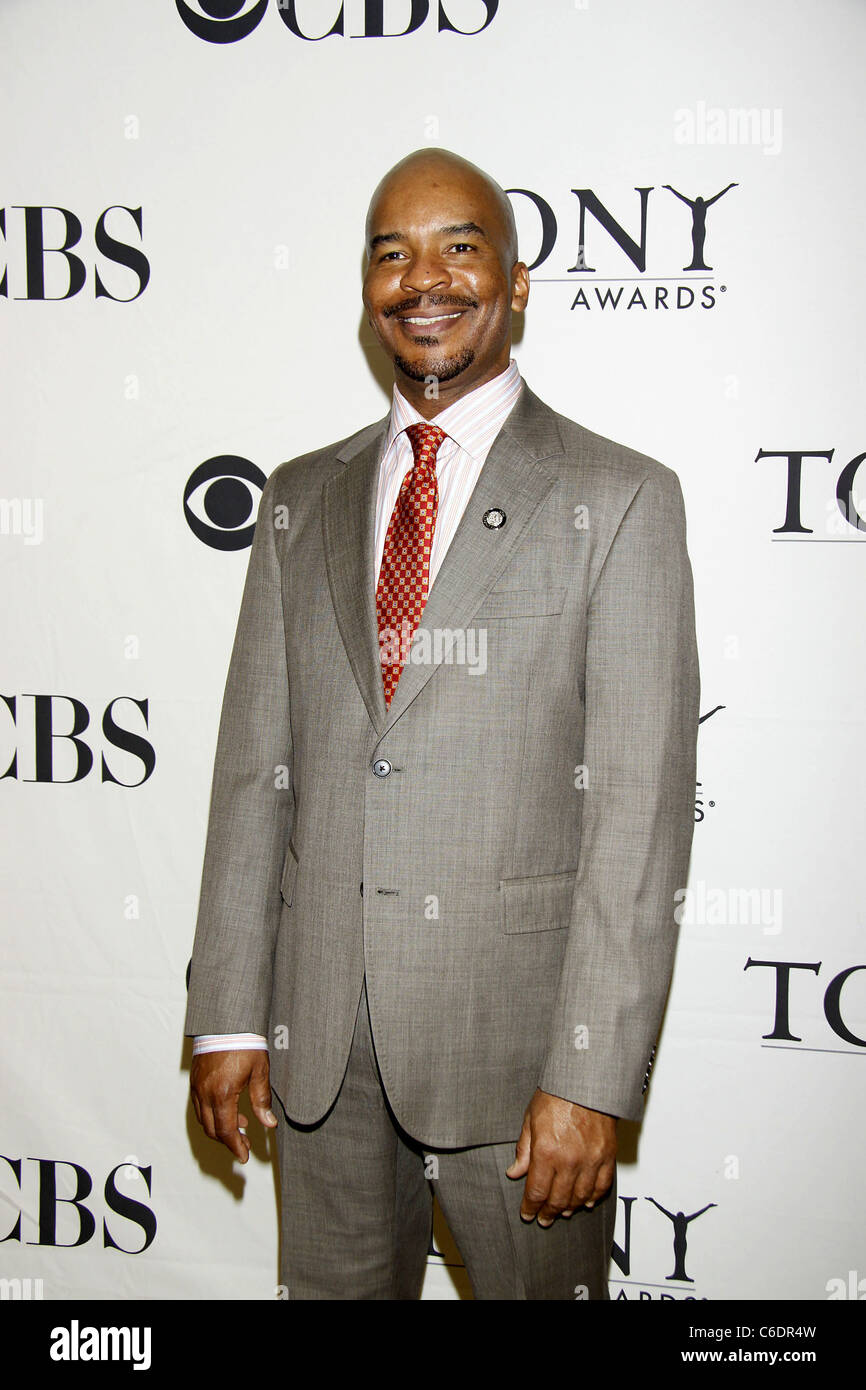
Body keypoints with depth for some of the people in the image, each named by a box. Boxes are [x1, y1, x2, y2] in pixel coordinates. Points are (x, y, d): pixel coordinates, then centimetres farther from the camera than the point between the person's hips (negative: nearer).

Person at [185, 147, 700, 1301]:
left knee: (542, 1280, 13)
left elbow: (642, 804, -10)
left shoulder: (619, 499, -5)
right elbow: (255, 763, 7)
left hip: (516, 1019, -3)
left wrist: (592, 1076, -15)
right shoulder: (301, 500, 9)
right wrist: (228, 1015, 3)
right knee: (333, 1285, 19)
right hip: (320, 1025, 4)